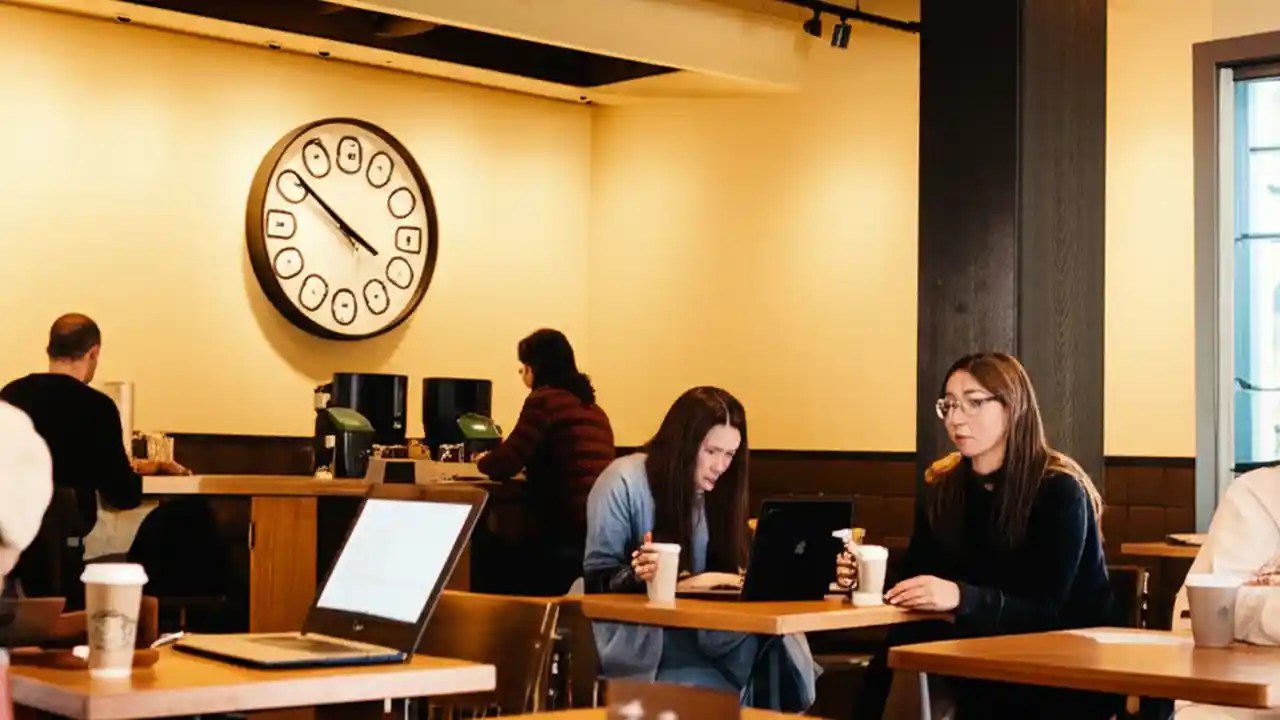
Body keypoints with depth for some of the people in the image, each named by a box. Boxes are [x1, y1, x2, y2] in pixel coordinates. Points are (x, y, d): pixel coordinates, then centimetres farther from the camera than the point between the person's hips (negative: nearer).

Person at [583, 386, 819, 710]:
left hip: (693, 640, 6)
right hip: (633, 643, -6)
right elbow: (596, 577, -8)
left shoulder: (716, 491, 12)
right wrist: (637, 576, -28)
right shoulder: (624, 482, -7)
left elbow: (732, 572, 10)